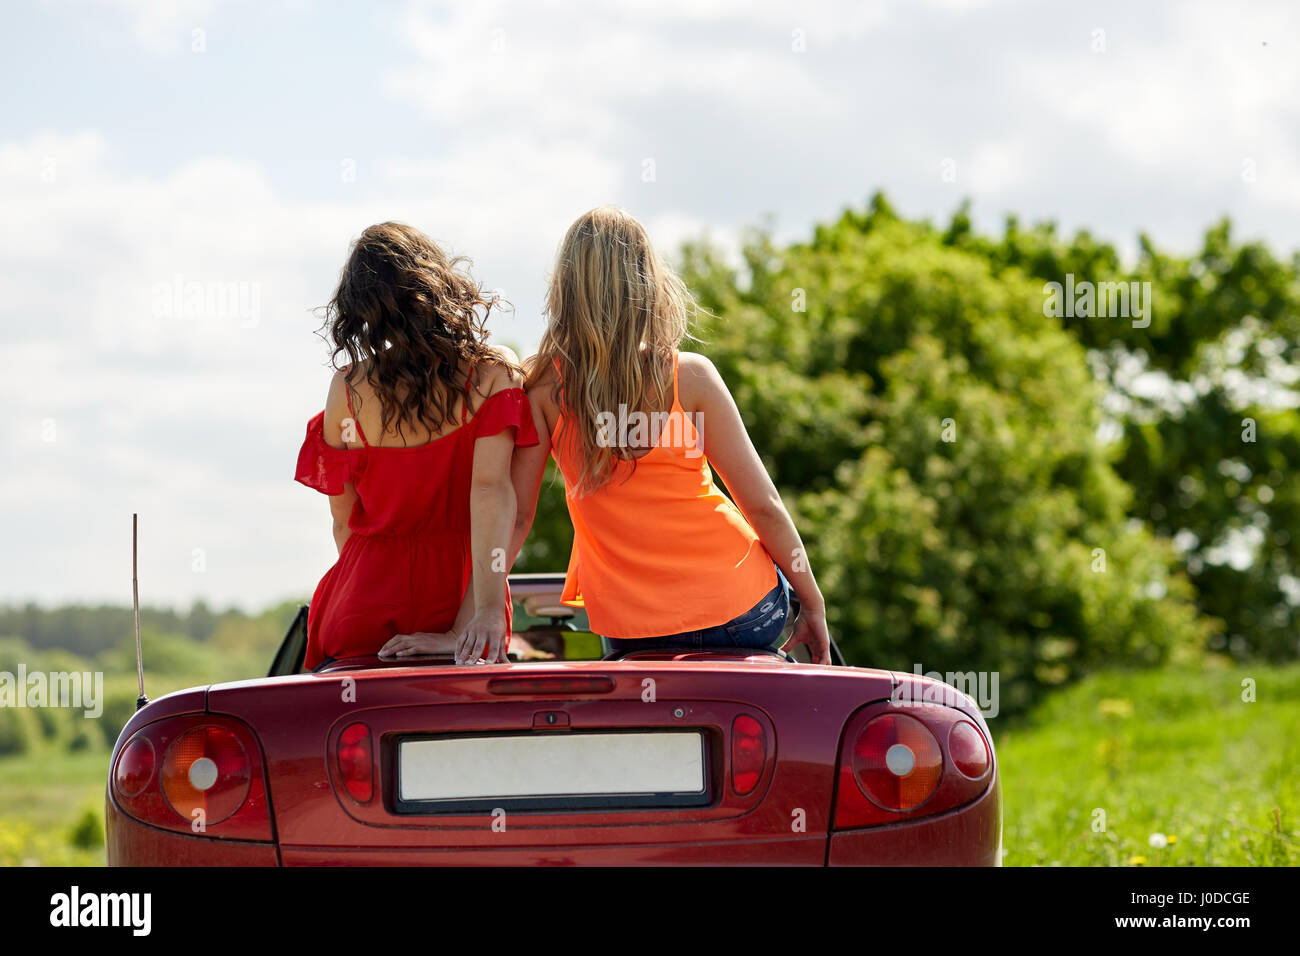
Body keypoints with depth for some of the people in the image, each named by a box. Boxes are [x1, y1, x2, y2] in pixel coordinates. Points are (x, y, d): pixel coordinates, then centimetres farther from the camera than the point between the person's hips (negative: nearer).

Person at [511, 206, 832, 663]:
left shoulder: (543, 386, -8)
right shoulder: (689, 375, -10)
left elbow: (517, 514, -8)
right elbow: (762, 506, -7)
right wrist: (814, 606, 3)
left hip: (632, 633, 1)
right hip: (747, 614, 0)